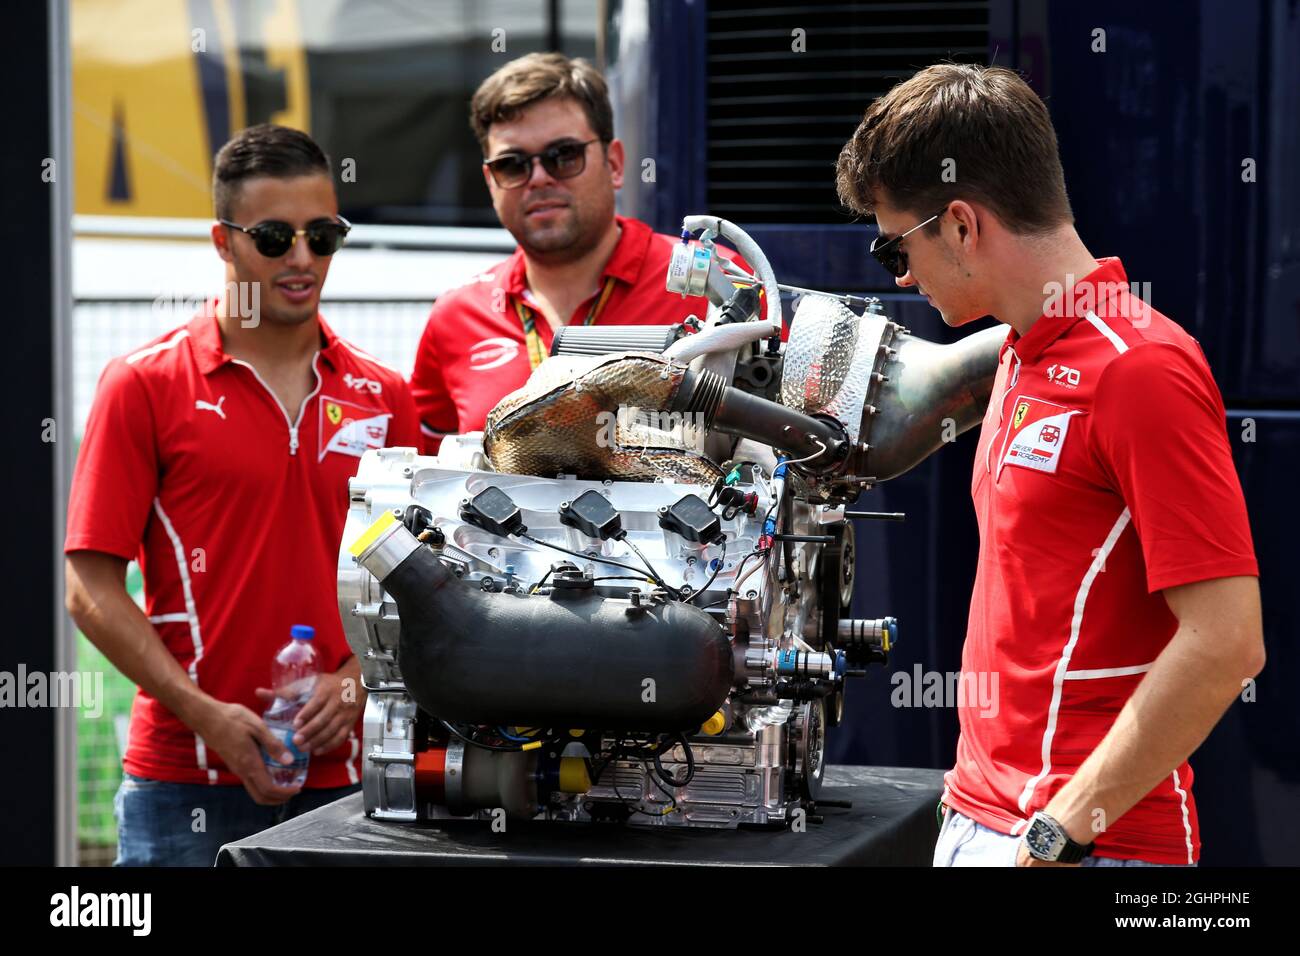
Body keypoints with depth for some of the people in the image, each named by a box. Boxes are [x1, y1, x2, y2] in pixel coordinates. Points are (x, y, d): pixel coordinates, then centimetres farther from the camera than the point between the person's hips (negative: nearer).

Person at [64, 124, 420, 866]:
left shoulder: (384, 396, 10)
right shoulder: (145, 385, 0)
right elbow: (93, 589, -4)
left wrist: (360, 678, -6)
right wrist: (205, 714, -13)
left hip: (341, 776, 3)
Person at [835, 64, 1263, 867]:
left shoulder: (1142, 370, -15)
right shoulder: (1024, 356, 13)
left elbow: (1225, 642, -21)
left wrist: (1063, 828, -21)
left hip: (1084, 840, -8)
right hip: (979, 821, 9)